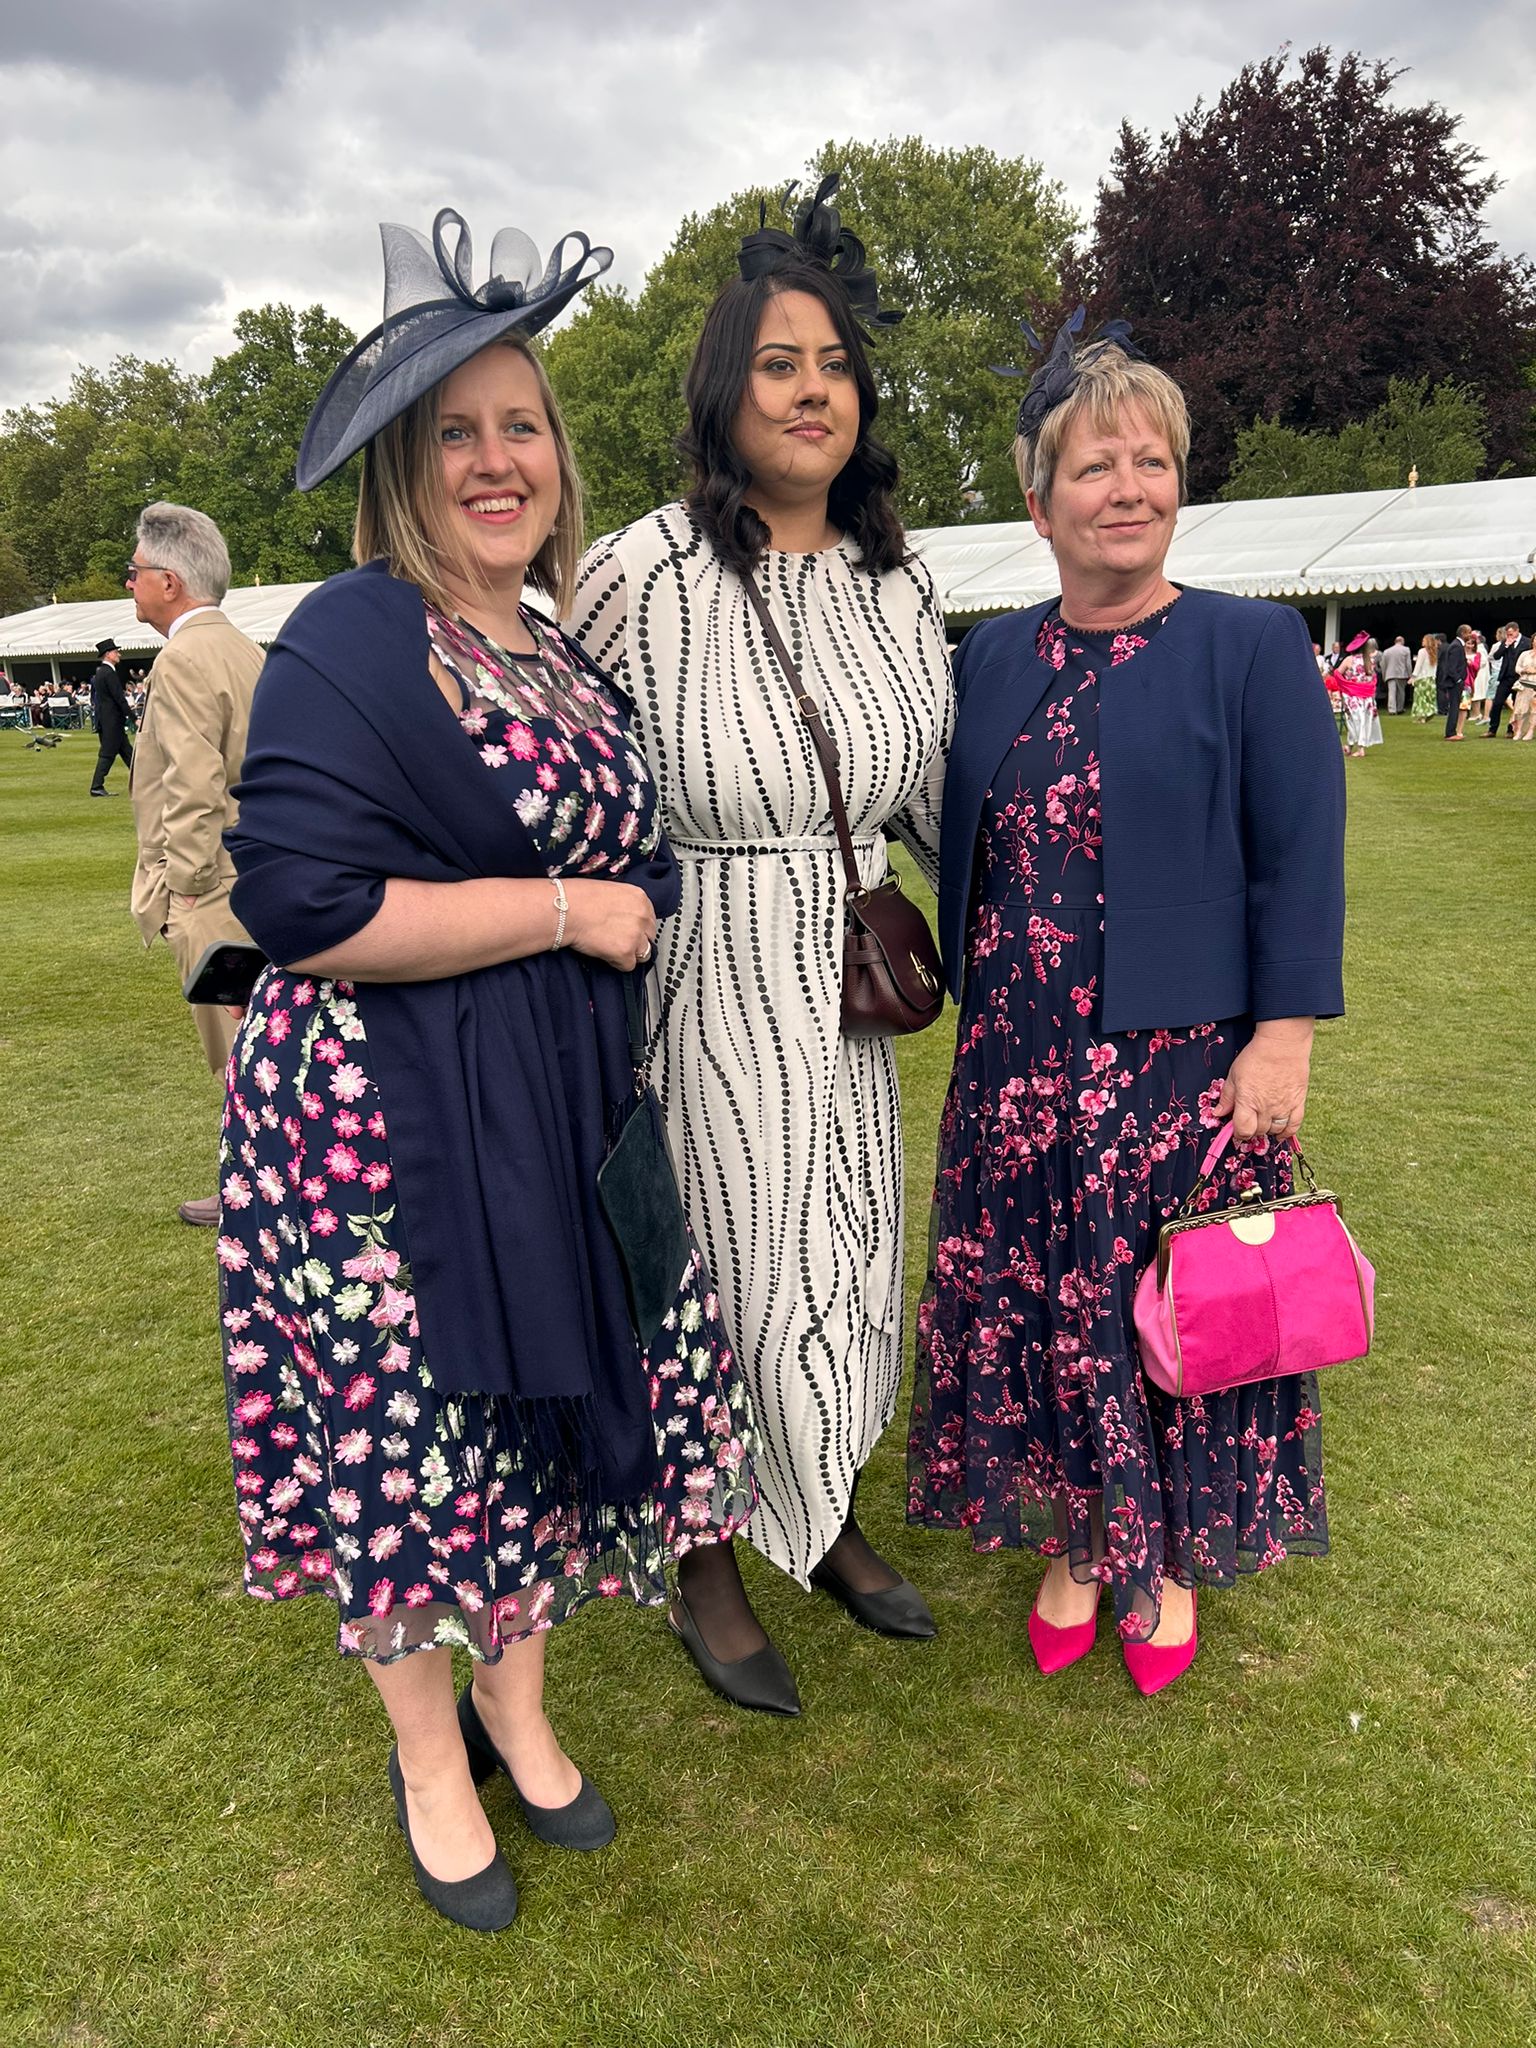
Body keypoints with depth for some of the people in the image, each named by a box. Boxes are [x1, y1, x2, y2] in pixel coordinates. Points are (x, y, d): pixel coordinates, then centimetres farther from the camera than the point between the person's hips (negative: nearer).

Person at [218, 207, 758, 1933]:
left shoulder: (565, 657, 12)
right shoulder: (347, 644, -13)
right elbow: (305, 907, -23)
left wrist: (633, 915, 9)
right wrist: (569, 913, -17)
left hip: (564, 1108, 7)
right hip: (387, 1118, -7)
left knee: (548, 1410, 16)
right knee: (414, 1428, 7)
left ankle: (517, 1709, 40)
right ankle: (429, 1759, 33)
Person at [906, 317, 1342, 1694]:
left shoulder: (1253, 647, -4)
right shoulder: (991, 660, 8)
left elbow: (1301, 863, -7)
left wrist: (1283, 1040, -12)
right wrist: (973, 1002, 11)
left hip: (1182, 1057, -3)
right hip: (1021, 1063, 4)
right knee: (1031, 1304, 11)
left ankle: (1170, 1557, 33)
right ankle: (1073, 1541, 33)